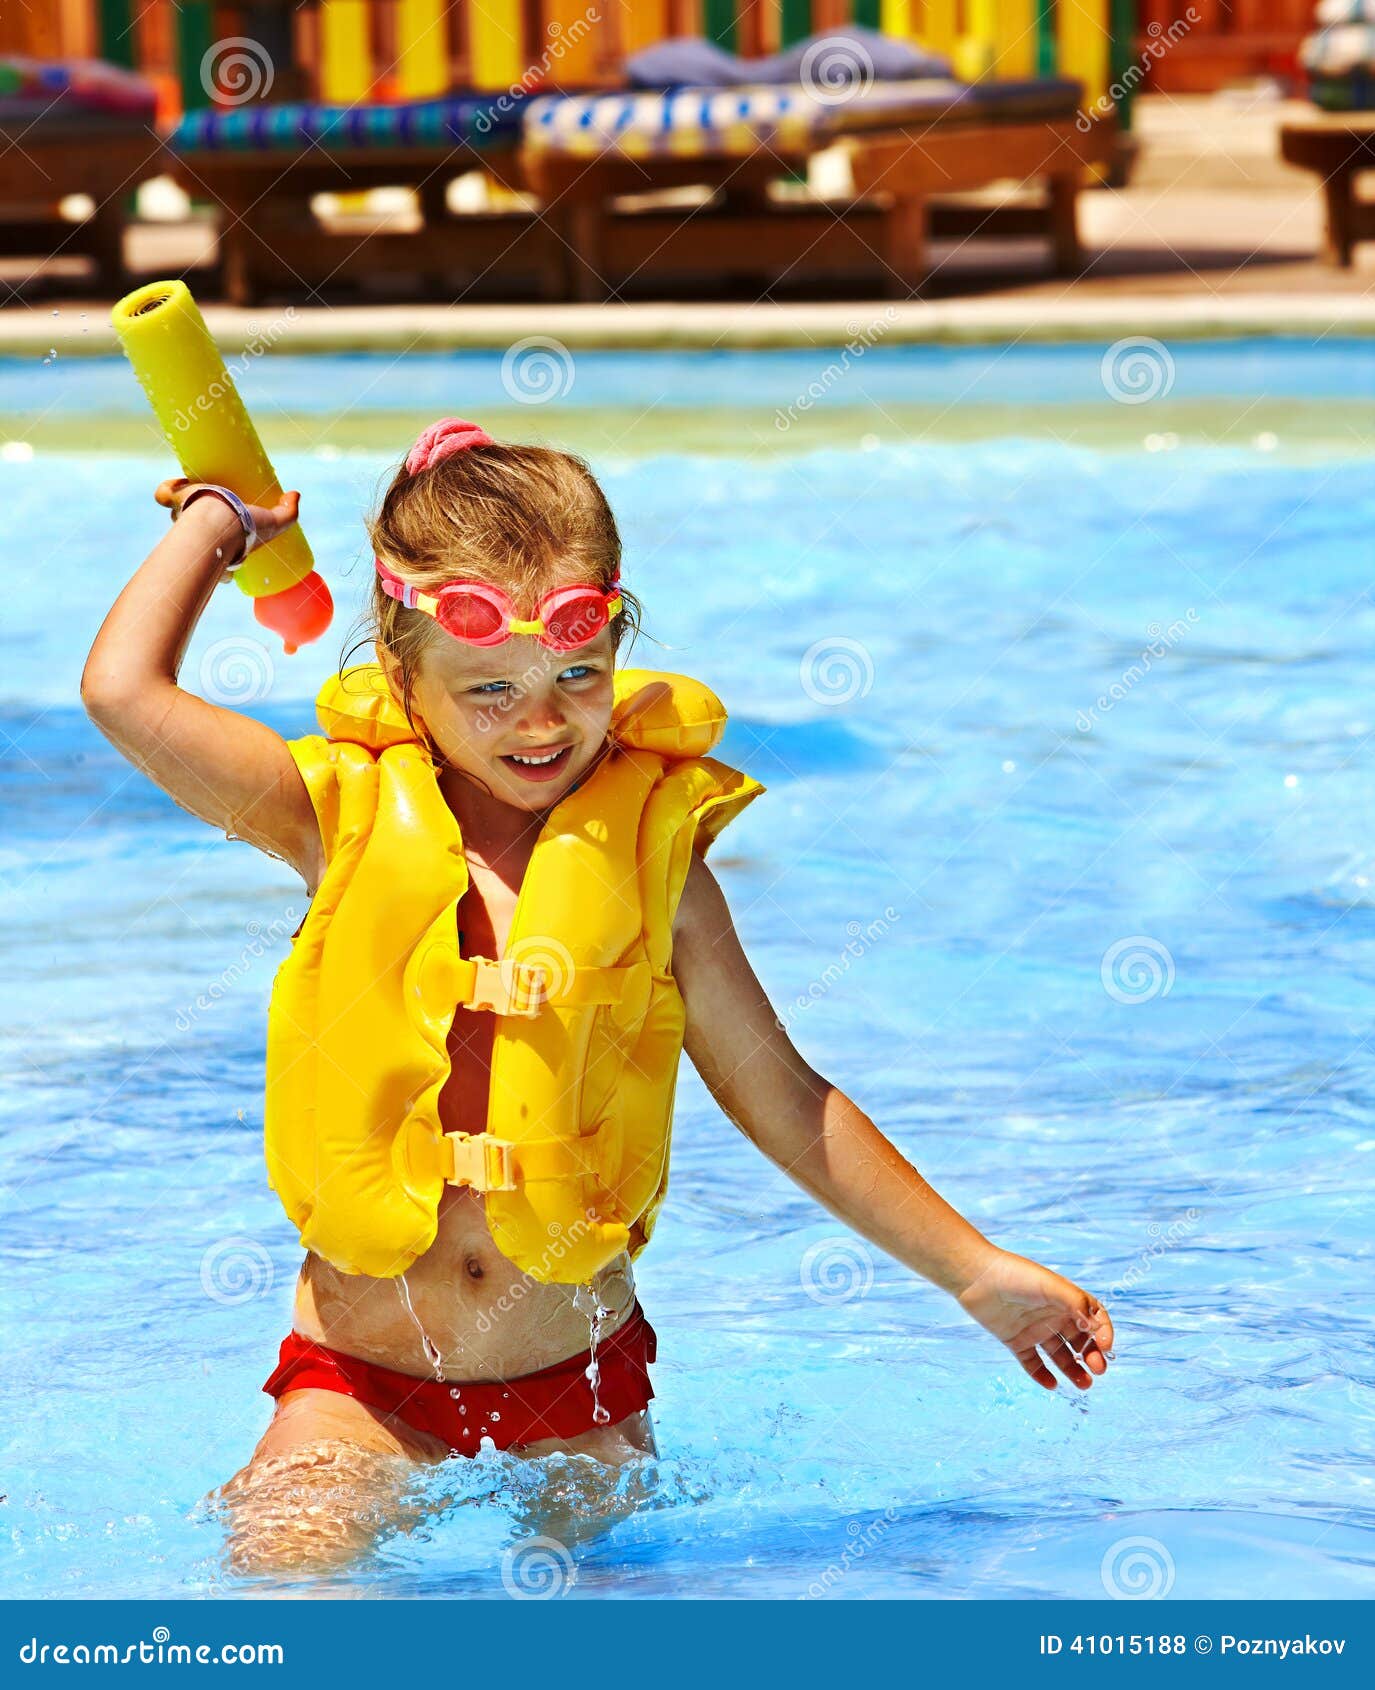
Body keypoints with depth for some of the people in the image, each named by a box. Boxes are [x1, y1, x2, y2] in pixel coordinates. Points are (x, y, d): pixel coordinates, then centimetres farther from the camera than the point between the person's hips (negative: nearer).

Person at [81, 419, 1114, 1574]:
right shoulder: (350, 824, -2)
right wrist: (217, 523, 3)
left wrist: (975, 1271, 10)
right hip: (363, 1382, -3)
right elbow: (125, 692, -13)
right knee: (287, 1568, -24)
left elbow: (783, 1101, 9)